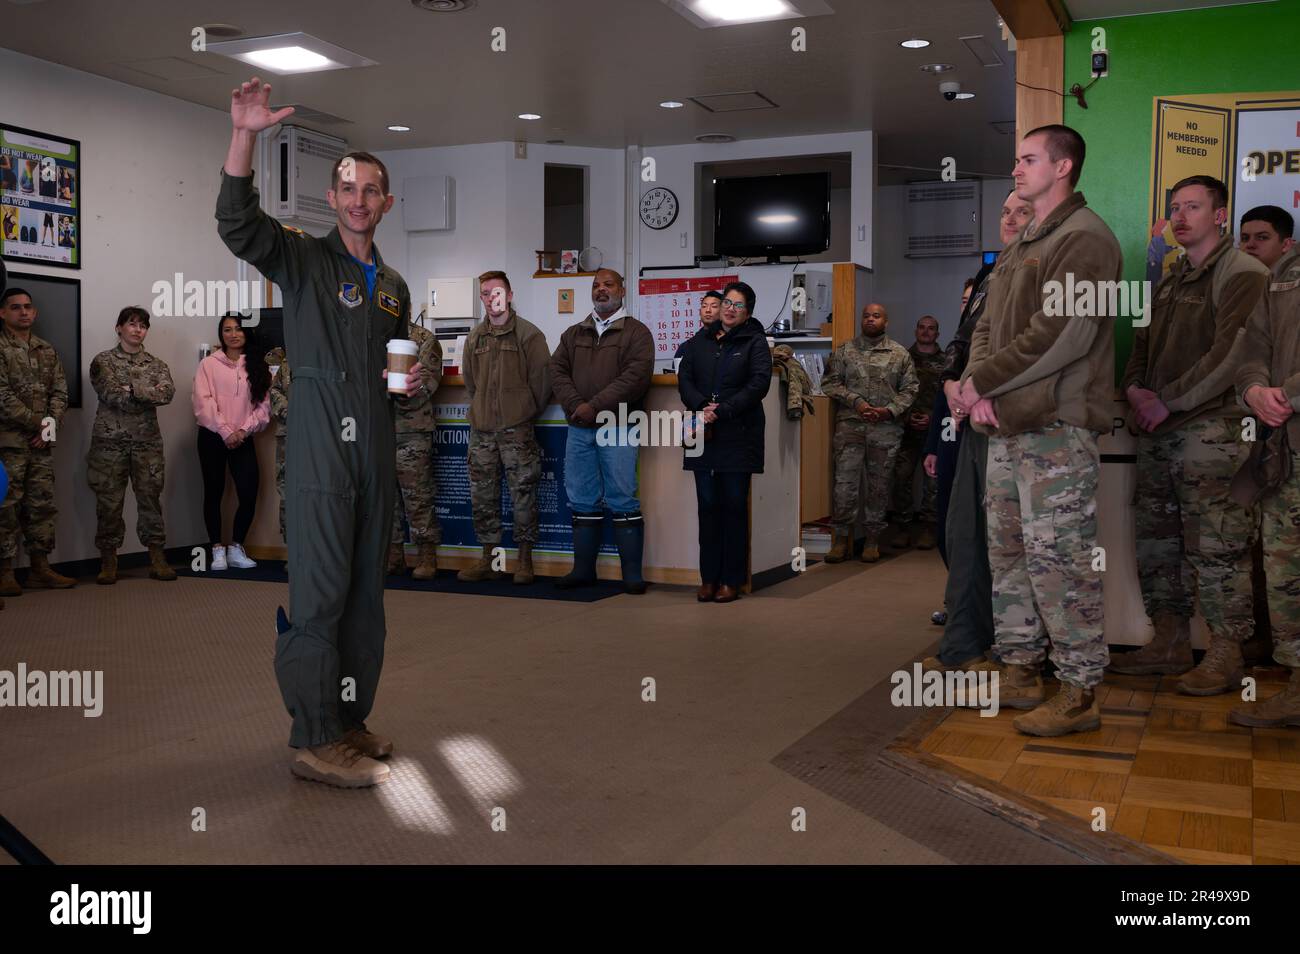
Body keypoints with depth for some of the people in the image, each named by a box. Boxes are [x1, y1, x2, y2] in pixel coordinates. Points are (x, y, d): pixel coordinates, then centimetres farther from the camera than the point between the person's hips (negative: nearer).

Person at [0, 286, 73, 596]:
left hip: (42, 442, 6)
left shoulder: (47, 350, 15)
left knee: (42, 504, 7)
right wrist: (36, 423, -11)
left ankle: (40, 569, 14)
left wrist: (50, 425, -5)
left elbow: (60, 392, 10)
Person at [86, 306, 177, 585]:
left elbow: (168, 392, -8)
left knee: (151, 499, 2)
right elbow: (112, 394, -11)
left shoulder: (157, 365, 12)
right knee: (109, 502, 1)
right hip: (110, 441, -2)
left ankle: (157, 559, 8)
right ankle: (108, 562, 9)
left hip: (147, 442, 2)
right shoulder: (103, 361, 5)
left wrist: (133, 389, -14)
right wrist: (150, 395, -9)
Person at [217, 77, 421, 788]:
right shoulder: (302, 257, 2)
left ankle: (350, 721, 20)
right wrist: (244, 137, -28)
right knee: (320, 590, -9)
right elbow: (236, 223, -16)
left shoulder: (394, 286, 21)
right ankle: (314, 741, -3)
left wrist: (408, 381, 8)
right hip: (319, 442, -6)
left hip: (375, 448, 7)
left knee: (365, 589, 9)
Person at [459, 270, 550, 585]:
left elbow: (542, 377, -2)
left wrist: (529, 412, 4)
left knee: (522, 493, -2)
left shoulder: (528, 334, -2)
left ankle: (524, 560, 6)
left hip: (517, 428, -5)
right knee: (482, 494, 7)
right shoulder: (475, 337, 12)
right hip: (482, 429, 5)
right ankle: (489, 559, 15)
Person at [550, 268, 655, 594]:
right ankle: (583, 569, 16)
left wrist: (595, 406, -16)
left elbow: (636, 375, -12)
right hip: (579, 429, 5)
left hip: (617, 429, -5)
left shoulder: (636, 332, 2)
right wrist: (575, 404, -10)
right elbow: (557, 370, 8)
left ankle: (632, 574, 1)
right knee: (583, 501, 8)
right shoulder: (573, 334, 18)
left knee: (623, 501, -5)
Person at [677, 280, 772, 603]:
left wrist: (721, 411, -15)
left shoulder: (754, 341, 3)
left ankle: (732, 579, 6)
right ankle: (709, 577, 10)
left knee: (734, 505, 0)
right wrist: (702, 406, -11)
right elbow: (684, 378, 8)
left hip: (738, 435, -4)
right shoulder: (700, 341, 16)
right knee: (707, 505, 4)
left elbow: (759, 383, -8)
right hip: (703, 434, 4)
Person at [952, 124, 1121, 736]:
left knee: (1057, 556, -7)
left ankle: (1079, 693, 2)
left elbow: (1063, 336, -19)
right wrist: (980, 391, -2)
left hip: (1056, 430, -9)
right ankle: (1020, 671, 25)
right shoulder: (1020, 246, 21)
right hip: (1006, 426, 10)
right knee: (1008, 551, 14)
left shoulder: (1083, 239, -9)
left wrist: (980, 381, -13)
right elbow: (988, 325, 18)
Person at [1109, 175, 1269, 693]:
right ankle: (1170, 641, 21)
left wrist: (1168, 400, -14)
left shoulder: (1242, 274, -5)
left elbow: (1231, 354, -16)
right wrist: (1135, 389, 1)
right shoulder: (1170, 282, 21)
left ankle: (1225, 653, 2)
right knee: (1158, 540, 11)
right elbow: (1143, 344, 21)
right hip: (1158, 431, 9)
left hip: (1211, 428, -8)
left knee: (1216, 545, -6)